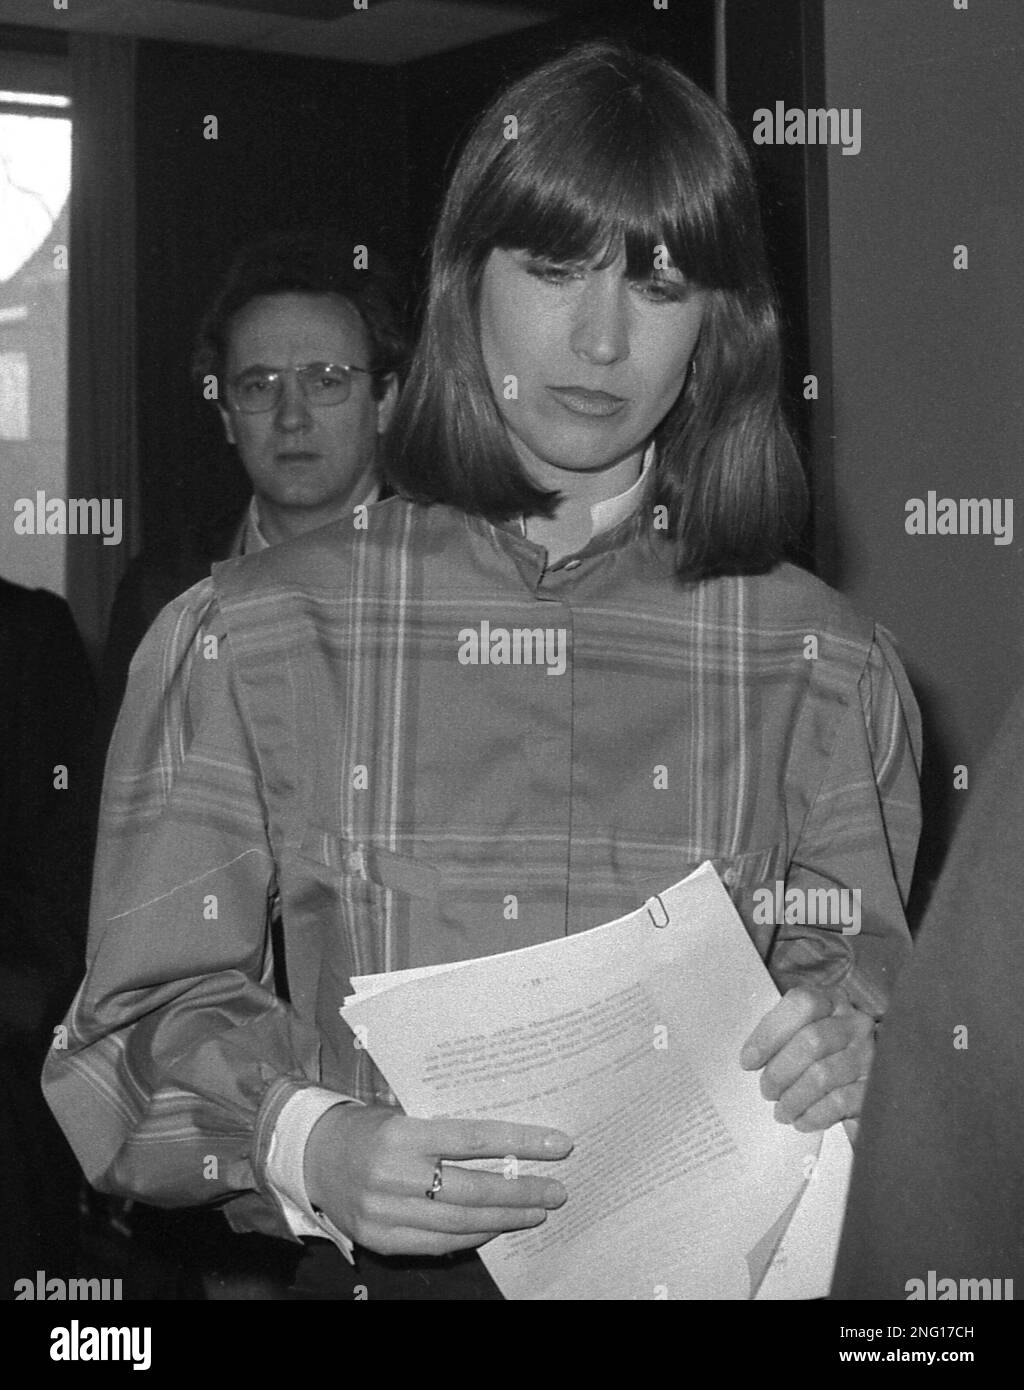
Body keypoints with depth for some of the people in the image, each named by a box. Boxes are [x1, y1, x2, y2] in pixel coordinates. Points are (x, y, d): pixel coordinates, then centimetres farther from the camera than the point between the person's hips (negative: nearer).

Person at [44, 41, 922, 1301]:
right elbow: (159, 1003, 2)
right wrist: (309, 1147, -16)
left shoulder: (822, 667, 7)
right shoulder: (243, 642, 2)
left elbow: (870, 974, 10)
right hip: (370, 1267, -3)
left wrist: (847, 1034, -12)